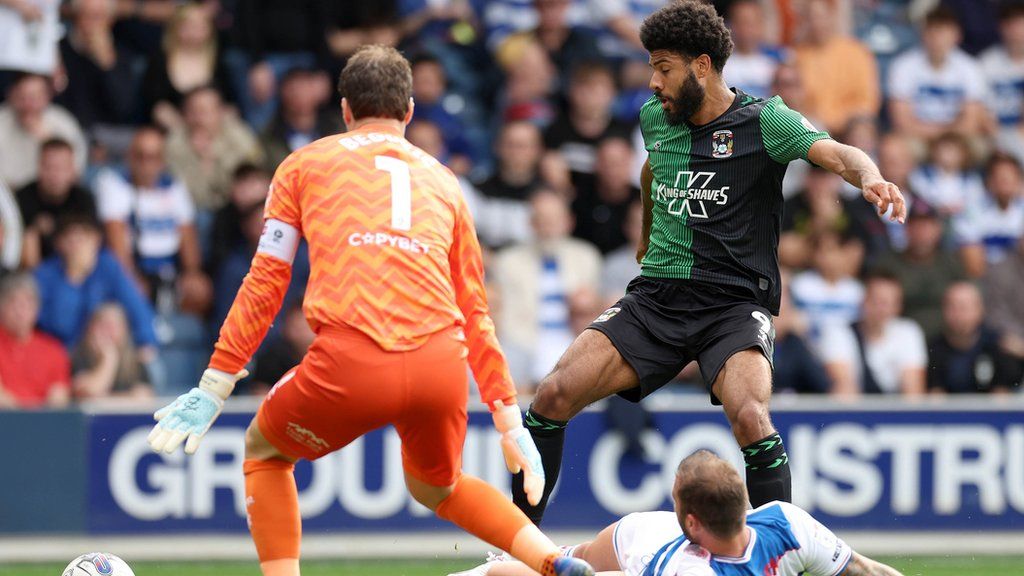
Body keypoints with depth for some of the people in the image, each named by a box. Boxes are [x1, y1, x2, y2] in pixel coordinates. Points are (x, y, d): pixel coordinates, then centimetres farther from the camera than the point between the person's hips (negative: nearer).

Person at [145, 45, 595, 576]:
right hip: (441, 364, 3)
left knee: (264, 452, 25)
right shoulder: (442, 180, 27)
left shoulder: (306, 164, 20)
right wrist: (510, 422, 31)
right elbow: (476, 311, 28)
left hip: (350, 362, -3)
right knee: (437, 487, 31)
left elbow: (265, 282, 14)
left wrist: (213, 389, 17)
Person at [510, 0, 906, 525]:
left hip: (735, 301, -5)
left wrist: (869, 178, -42)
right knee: (554, 394, -12)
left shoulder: (763, 121, -6)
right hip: (655, 298, 5)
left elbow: (838, 154, -21)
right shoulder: (654, 118, 10)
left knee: (750, 418, -31)